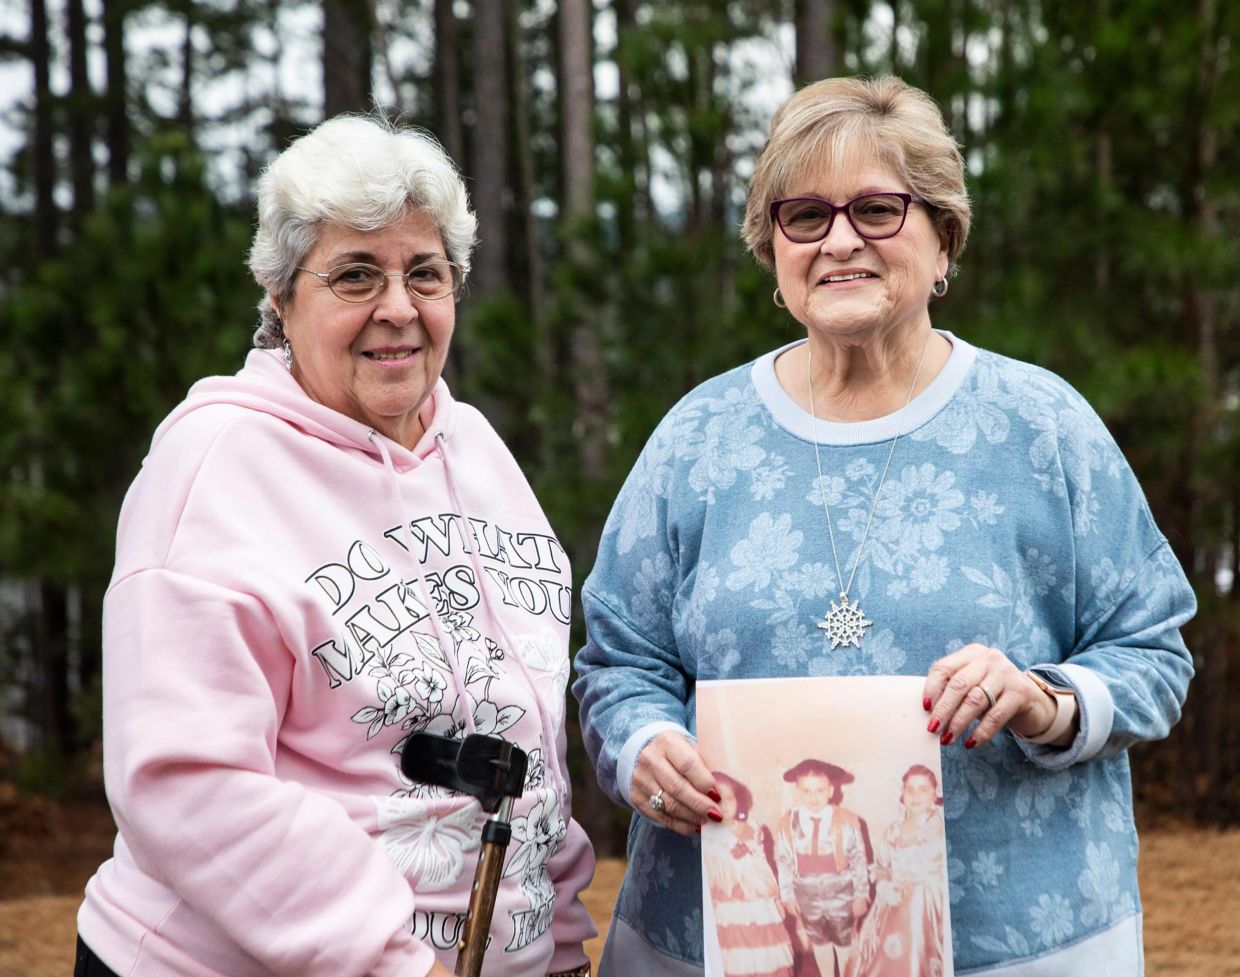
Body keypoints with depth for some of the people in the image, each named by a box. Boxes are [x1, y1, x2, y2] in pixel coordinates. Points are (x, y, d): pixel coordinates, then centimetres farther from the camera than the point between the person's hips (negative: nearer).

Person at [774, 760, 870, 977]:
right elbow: (783, 862, -1)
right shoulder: (787, 823, -11)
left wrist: (861, 894, -6)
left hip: (841, 891, -2)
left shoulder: (847, 821, -17)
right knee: (819, 940, 20)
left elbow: (859, 861, -9)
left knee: (844, 939, 13)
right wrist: (787, 895, 1)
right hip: (807, 892, 2)